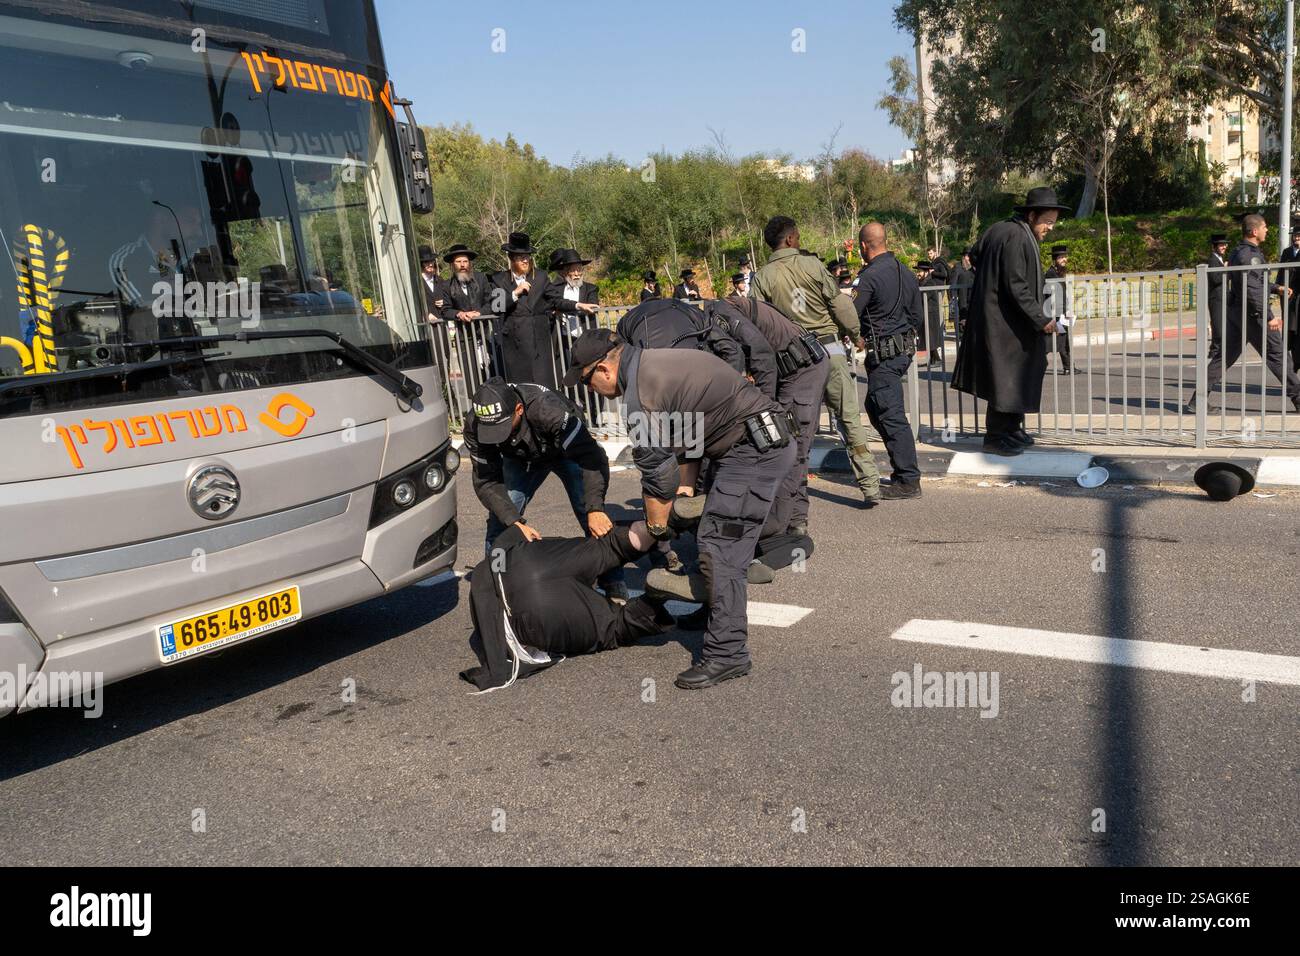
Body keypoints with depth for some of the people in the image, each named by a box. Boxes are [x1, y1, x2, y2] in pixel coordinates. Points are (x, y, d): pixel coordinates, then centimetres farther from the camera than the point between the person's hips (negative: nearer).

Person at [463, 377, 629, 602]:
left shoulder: (549, 410, -45)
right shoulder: (474, 426, -32)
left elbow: (592, 458, -44)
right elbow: (487, 482, -26)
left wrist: (595, 509, -54)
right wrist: (514, 522, -40)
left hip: (568, 449, -3)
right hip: (520, 459, 3)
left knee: (597, 524, -18)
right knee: (499, 521, -10)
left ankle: (616, 591, -4)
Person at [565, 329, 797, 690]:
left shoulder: (642, 394, -17)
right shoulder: (654, 361, 14)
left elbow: (656, 472, -10)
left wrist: (657, 528, 3)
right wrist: (686, 484, 18)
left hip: (753, 452, -10)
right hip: (770, 442, 11)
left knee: (720, 549, -10)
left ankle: (727, 654, -7)